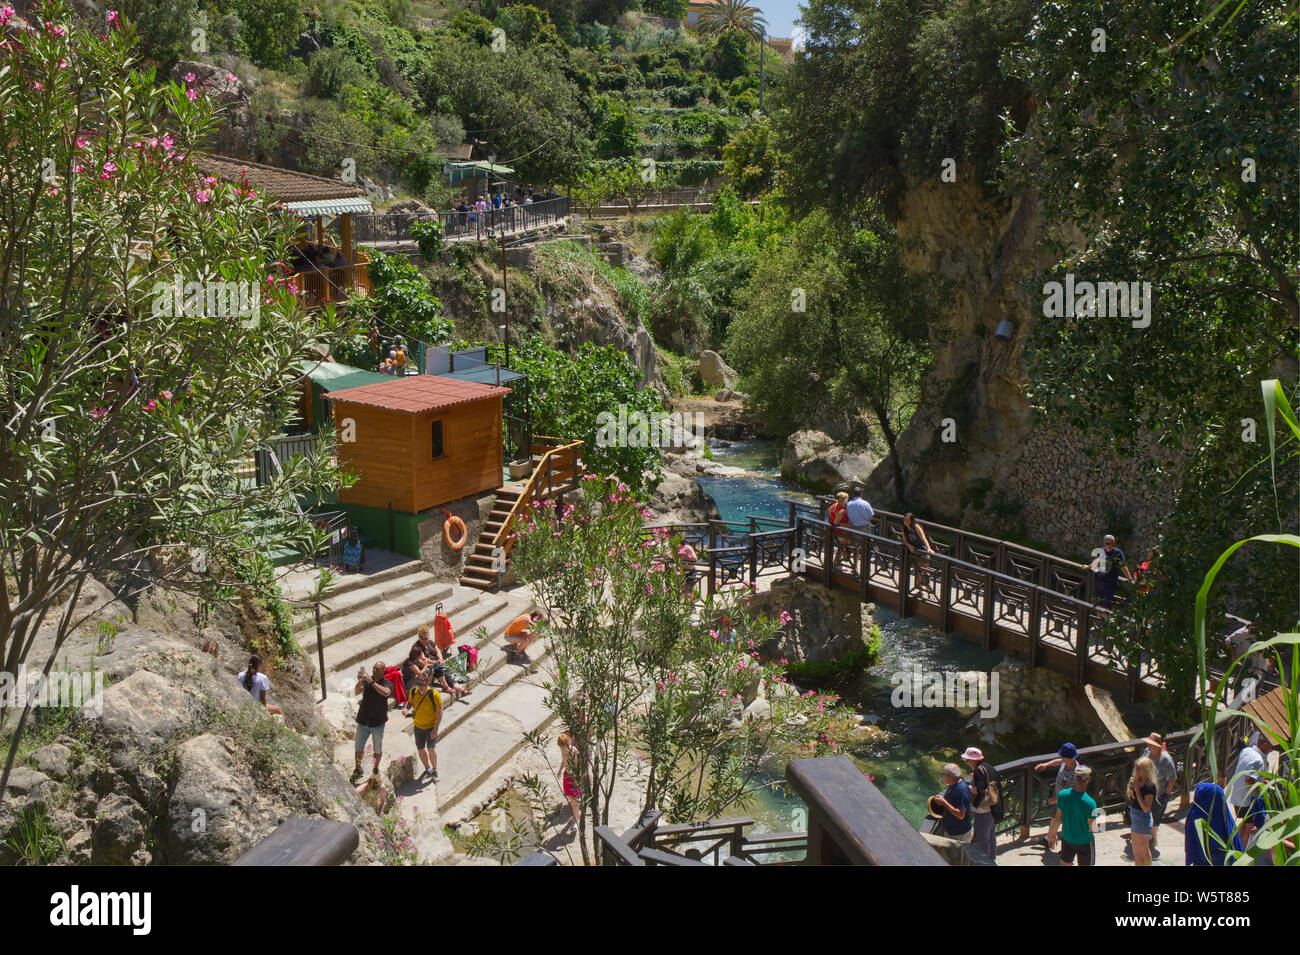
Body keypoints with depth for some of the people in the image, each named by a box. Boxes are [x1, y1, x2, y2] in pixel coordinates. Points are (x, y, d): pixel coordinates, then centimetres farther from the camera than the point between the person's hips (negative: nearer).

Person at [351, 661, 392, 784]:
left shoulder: (388, 684, -10)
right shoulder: (366, 680, -3)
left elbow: (386, 692, -33)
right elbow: (357, 691, -19)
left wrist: (372, 682, -39)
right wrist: (360, 681, -39)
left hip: (377, 723, -2)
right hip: (363, 721, 2)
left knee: (378, 749, 12)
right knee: (359, 748, 10)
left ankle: (376, 770, 31)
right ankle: (357, 770, 26)